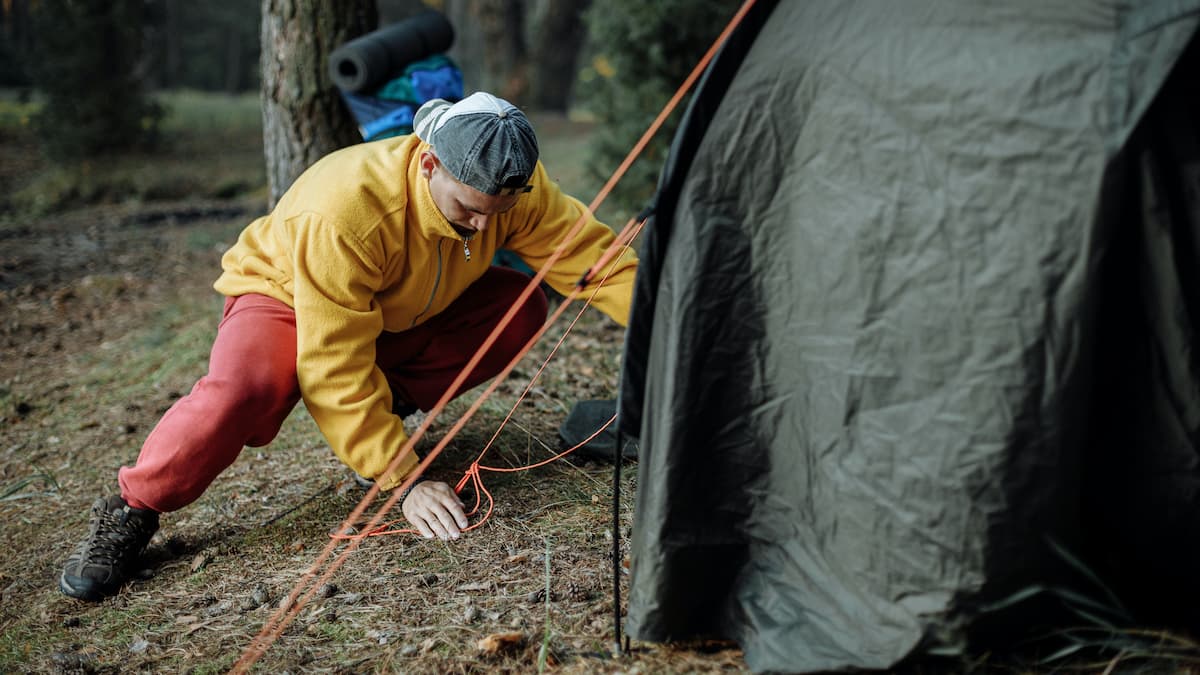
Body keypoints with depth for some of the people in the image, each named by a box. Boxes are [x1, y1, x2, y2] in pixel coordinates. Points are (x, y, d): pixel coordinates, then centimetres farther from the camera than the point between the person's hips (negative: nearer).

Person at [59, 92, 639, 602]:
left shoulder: (514, 186, -23)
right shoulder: (343, 211, -40)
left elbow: (590, 252, -14)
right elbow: (335, 372, -38)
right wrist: (404, 480, -38)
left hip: (405, 315, 6)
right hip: (285, 298, -6)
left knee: (521, 308, -16)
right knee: (244, 388, -38)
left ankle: (389, 406, 0)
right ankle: (130, 512, -14)